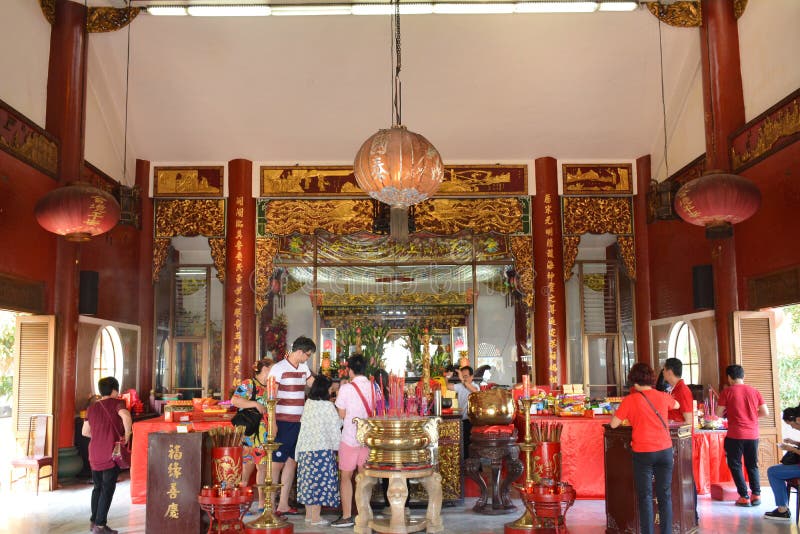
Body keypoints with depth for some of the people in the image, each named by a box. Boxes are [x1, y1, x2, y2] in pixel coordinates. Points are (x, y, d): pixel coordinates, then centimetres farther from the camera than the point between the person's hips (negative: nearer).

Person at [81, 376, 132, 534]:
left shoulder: (92, 407, 11)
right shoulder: (116, 403, -7)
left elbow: (85, 432, 15)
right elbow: (126, 417, -28)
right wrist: (127, 436, -16)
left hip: (94, 454, 6)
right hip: (111, 453, -6)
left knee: (98, 487, 20)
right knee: (107, 489, 2)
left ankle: (94, 521, 29)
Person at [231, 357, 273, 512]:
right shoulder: (248, 384, -4)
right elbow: (234, 400, -15)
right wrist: (255, 404, -19)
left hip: (266, 435, 6)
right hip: (249, 434, -6)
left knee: (263, 467, 9)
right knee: (247, 467, -5)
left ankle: (262, 502, 17)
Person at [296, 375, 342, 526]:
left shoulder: (308, 403, 5)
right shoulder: (328, 406, -10)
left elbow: (303, 423, 9)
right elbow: (335, 428, -6)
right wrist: (337, 445, 6)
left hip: (305, 448, 6)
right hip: (322, 448, -6)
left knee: (309, 479, 12)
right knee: (320, 481, 0)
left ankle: (309, 514, 21)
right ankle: (316, 517, 2)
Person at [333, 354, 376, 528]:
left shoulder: (346, 389, -13)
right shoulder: (374, 387, 1)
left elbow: (341, 414, -6)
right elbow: (374, 411, 7)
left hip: (350, 437, -4)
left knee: (346, 477, 6)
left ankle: (346, 516, 6)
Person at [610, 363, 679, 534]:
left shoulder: (630, 400, -9)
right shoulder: (662, 396, 4)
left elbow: (614, 424, -6)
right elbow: (677, 405, 28)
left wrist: (615, 413, 13)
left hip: (643, 452, -3)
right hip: (665, 450, 3)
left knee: (645, 496, 6)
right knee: (665, 495, 10)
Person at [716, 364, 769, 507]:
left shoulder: (727, 392, -6)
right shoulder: (754, 391, 4)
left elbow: (718, 413, -4)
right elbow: (765, 412, 5)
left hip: (735, 435, -4)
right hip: (753, 435, 4)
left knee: (735, 465, 7)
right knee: (752, 465, 17)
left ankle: (744, 497, 3)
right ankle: (756, 495, 12)